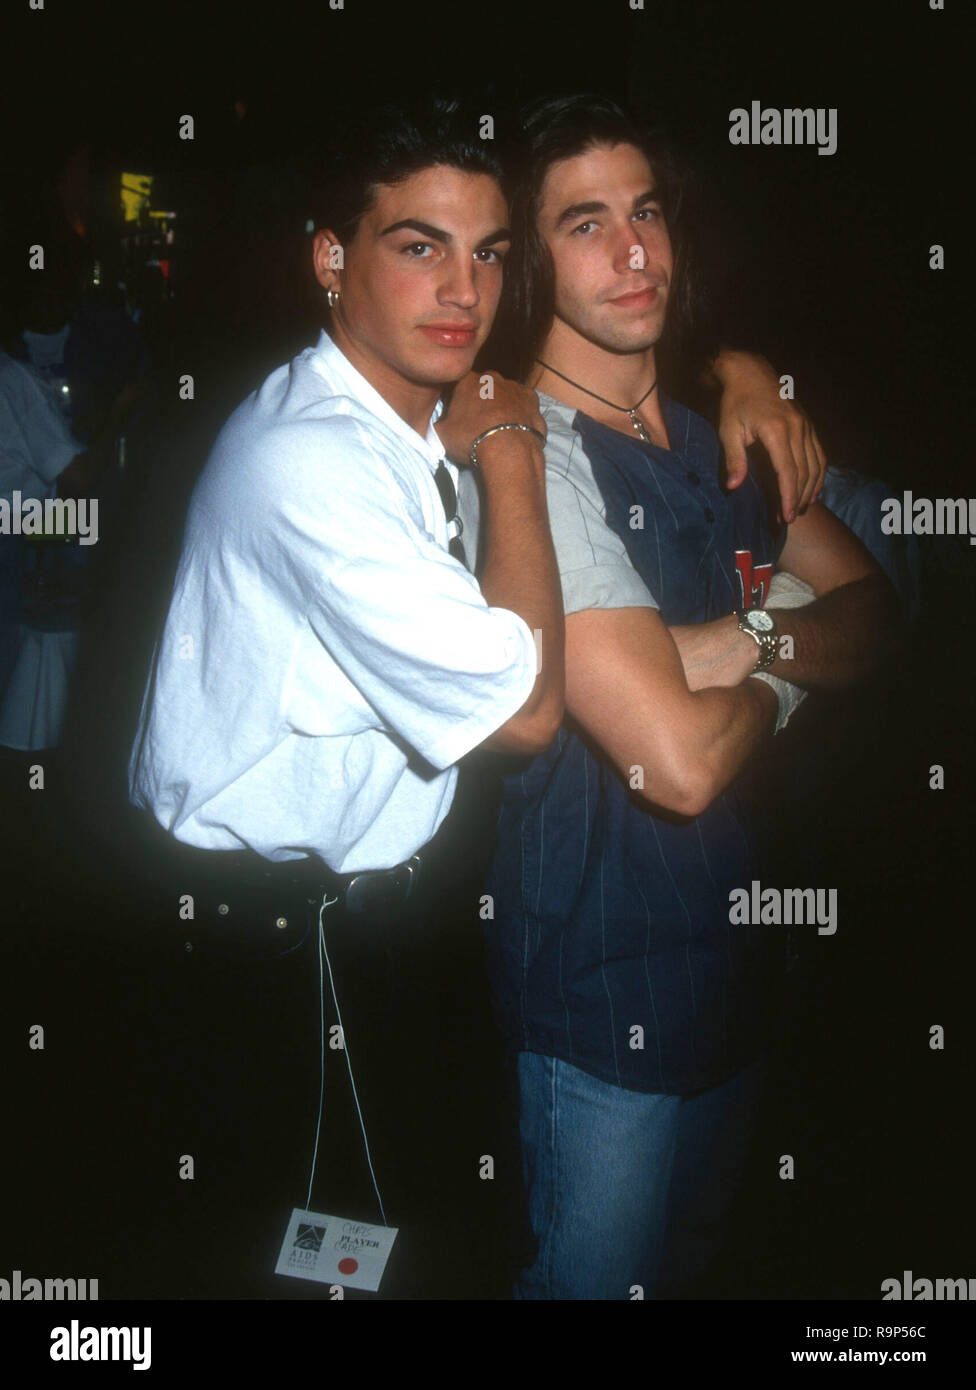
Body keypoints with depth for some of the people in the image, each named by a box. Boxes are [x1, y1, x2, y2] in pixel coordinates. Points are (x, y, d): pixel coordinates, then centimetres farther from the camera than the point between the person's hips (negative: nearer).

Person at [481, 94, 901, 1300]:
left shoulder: (717, 431, 4)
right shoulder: (527, 457, -22)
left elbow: (870, 609, 1)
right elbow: (681, 758, -29)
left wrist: (752, 636, -20)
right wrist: (780, 675, -8)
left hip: (732, 922, 8)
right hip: (606, 963, -7)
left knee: (692, 1252, 26)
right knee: (601, 1271, 12)